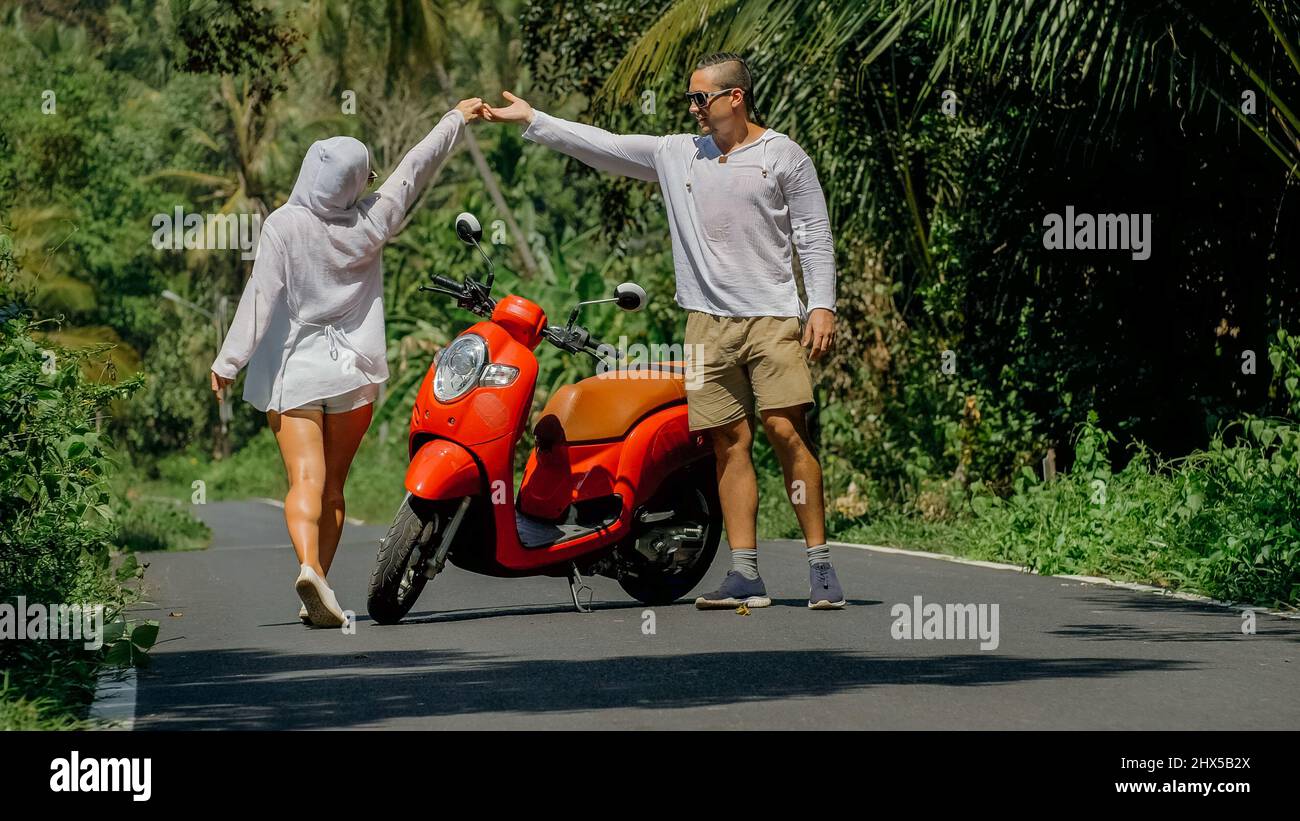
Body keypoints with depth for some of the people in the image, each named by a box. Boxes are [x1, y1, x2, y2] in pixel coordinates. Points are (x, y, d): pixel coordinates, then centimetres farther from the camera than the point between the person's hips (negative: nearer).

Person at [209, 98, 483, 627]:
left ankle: (309, 567, -36)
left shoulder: (284, 225, -10)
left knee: (305, 480, -12)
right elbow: (414, 168, 13)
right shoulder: (370, 221, 0)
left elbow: (262, 294, -14)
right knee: (332, 484, 11)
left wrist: (229, 361, -10)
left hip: (295, 369, -3)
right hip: (354, 370, 3)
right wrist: (456, 118, 27)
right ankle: (317, 594, 9)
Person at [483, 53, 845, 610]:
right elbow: (602, 146, 14)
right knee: (730, 443, 1)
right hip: (708, 323, 4)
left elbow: (814, 236, 3)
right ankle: (745, 576, 1)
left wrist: (822, 305, -7)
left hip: (773, 316, -4)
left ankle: (820, 566, -7)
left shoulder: (783, 156, 4)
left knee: (787, 433, -12)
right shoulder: (677, 155, 14)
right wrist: (530, 120, 11)